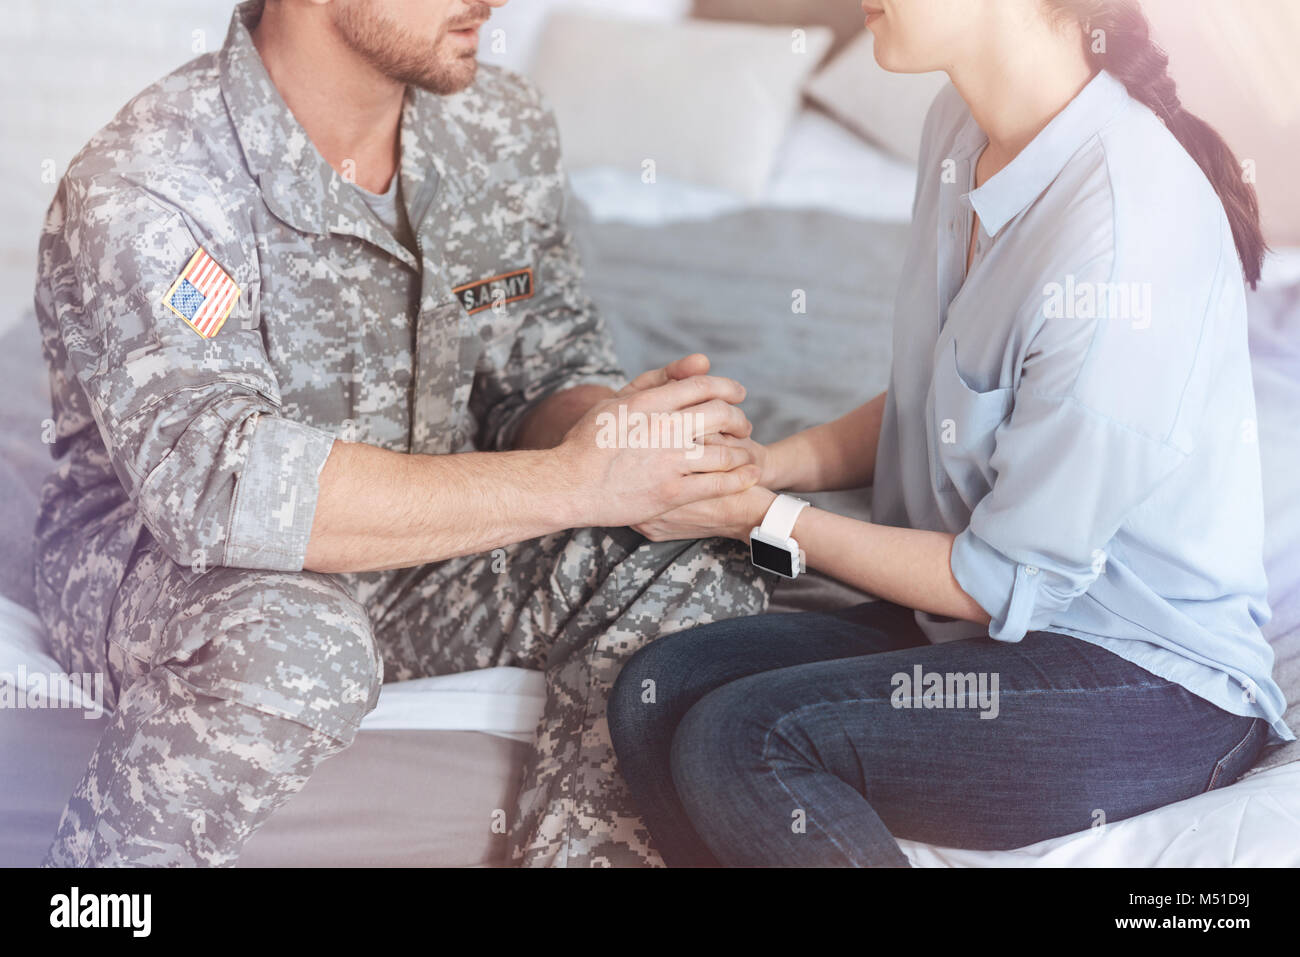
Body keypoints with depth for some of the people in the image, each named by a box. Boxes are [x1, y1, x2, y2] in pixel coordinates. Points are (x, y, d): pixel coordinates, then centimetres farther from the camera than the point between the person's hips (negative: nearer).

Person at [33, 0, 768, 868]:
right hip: (149, 551, -5)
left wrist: (621, 430, -25)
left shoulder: (502, 130, -6)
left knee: (699, 586, -16)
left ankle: (580, 850, 5)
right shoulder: (148, 188, -26)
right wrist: (567, 482, -40)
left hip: (411, 537, 5)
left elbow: (545, 378, 2)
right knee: (297, 648, -39)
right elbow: (216, 484, -39)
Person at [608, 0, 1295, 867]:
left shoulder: (1121, 227, -27)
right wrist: (758, 465, -1)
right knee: (656, 691, -11)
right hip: (983, 618, 8)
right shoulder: (963, 127, 2)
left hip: (1150, 672, -8)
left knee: (740, 745, -25)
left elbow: (1004, 583, -17)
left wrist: (764, 518, -8)